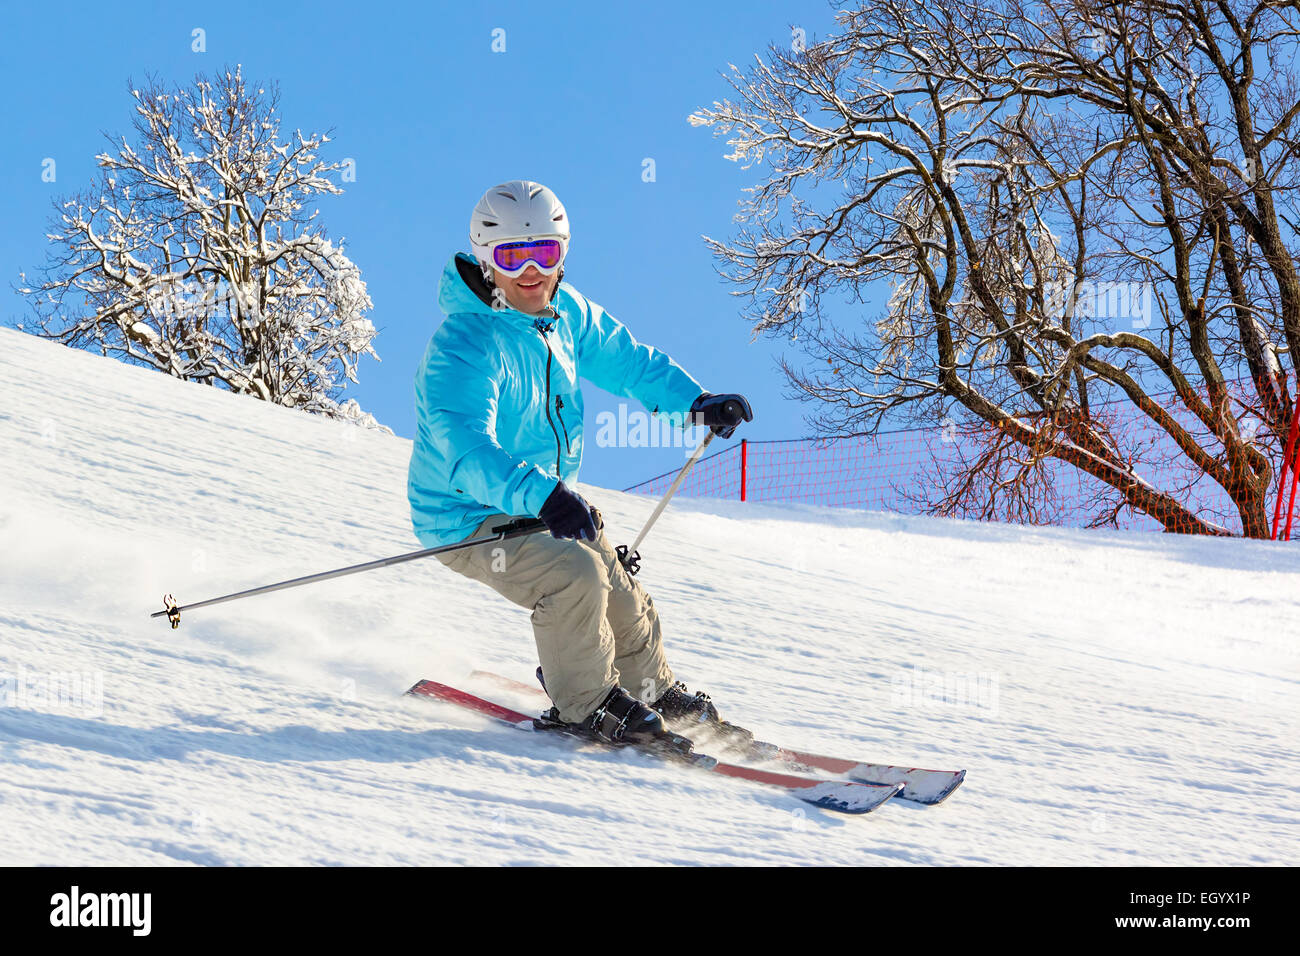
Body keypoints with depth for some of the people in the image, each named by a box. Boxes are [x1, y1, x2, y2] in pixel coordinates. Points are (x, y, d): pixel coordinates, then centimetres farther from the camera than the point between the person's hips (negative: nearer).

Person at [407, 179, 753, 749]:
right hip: (469, 518, -8)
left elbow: (625, 360, 14)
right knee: (574, 573, -29)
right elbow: (466, 451, -43)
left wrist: (695, 403, -1)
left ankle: (653, 692, 42)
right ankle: (585, 707, -7)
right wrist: (542, 496, -58)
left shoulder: (566, 311, -4)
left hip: (543, 502, 8)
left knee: (622, 600, 13)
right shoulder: (465, 345, -30)